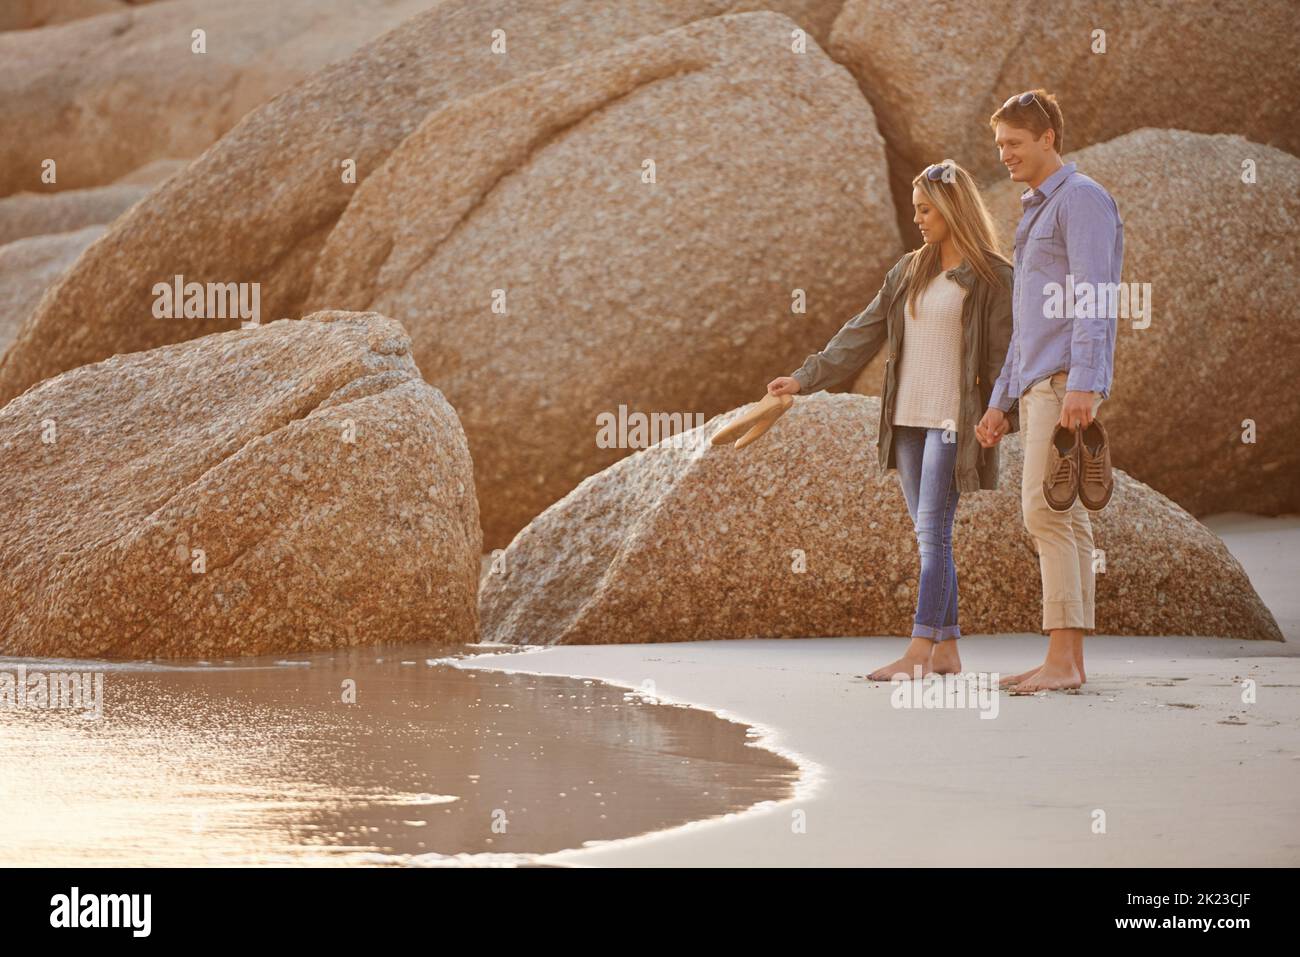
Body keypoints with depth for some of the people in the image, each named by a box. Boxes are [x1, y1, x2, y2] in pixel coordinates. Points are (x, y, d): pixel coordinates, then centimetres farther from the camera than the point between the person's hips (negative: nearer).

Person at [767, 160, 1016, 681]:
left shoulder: (992, 277, -4)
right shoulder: (909, 271, 14)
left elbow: (1003, 352, -8)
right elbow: (861, 334, 15)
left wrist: (1002, 414, -19)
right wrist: (805, 378, 10)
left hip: (953, 420, -7)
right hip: (907, 419, 7)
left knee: (932, 530, -12)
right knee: (928, 535, 7)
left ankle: (919, 652, -14)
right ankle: (946, 650, 11)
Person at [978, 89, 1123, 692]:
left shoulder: (1082, 199, -5)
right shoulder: (1035, 213, 26)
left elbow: (1092, 299, -16)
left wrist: (1081, 385, -25)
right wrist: (1001, 400, 25)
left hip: (1066, 379, -10)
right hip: (1036, 383, 10)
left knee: (1045, 511, -16)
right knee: (1065, 518, 6)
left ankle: (1063, 660, -19)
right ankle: (1068, 660, 5)